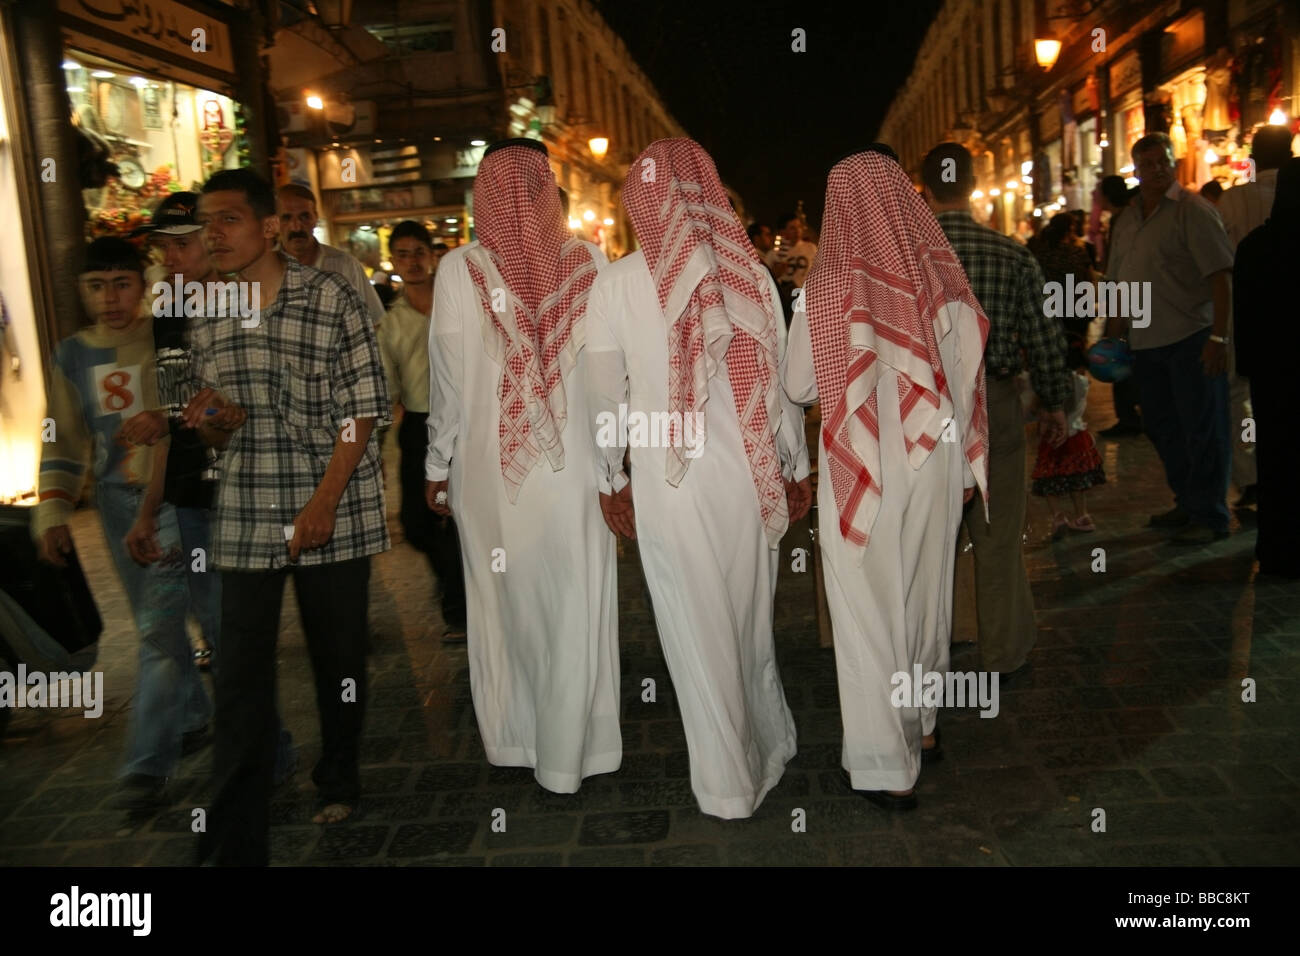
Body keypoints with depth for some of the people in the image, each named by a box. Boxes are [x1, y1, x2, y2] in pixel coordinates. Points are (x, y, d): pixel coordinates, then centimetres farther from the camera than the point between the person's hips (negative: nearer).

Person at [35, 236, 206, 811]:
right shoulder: (71, 358, 7)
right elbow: (63, 445, 11)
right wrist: (52, 512, 4)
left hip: (173, 498, -4)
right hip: (118, 505, 4)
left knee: (160, 627, -8)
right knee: (156, 624, 13)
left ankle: (149, 765, -3)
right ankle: (193, 717, 32)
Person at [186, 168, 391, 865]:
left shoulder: (332, 298, -3)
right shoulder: (206, 318, 10)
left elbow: (363, 410, -6)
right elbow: (214, 431, 19)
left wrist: (324, 502, -14)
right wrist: (211, 424, -6)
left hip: (336, 514, -3)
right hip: (245, 519, 3)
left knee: (338, 658, 10)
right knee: (241, 675, 0)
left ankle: (339, 782, 34)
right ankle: (237, 839, 9)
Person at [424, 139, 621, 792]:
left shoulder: (458, 270, -6)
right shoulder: (590, 262, -5)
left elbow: (448, 380, -3)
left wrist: (438, 464, 9)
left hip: (490, 468, 0)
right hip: (575, 466, 0)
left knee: (505, 603, 15)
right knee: (573, 610, 10)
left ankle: (511, 740, 30)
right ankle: (566, 756, 22)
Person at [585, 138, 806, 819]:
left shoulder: (616, 282, -6)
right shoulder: (751, 271, -2)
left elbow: (604, 395, -2)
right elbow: (780, 379, 2)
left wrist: (609, 478, 9)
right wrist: (795, 466, 13)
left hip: (667, 481, -2)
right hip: (750, 475, 2)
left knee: (697, 632, 9)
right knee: (750, 618, 19)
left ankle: (728, 787, 23)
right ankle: (770, 752, 38)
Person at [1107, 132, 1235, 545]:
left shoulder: (1192, 210, -8)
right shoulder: (1128, 219, 13)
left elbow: (1222, 275, -14)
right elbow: (1120, 282, 19)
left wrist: (1218, 336, -20)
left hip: (1191, 338, -7)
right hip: (1146, 342, 7)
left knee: (1203, 430, 0)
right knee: (1162, 428, 15)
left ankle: (1209, 515, 10)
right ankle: (1187, 503, 30)